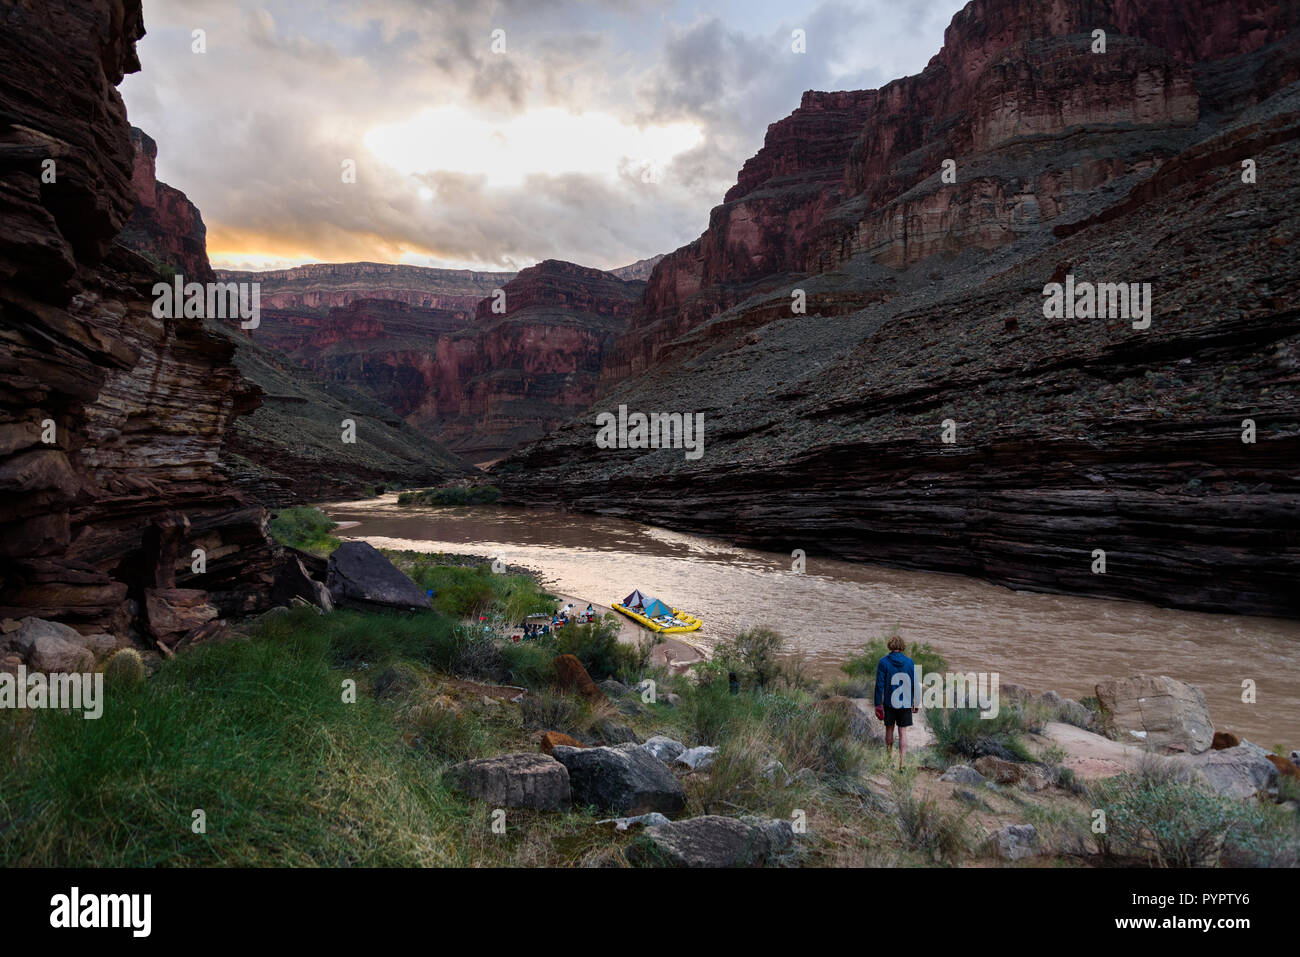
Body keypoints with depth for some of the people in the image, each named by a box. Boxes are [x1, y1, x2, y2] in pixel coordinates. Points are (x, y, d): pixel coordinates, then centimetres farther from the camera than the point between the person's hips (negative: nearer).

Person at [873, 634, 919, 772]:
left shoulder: (883, 662, -8)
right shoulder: (910, 662, -3)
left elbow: (879, 685, -8)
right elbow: (915, 684, 1)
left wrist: (878, 704, -3)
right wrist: (915, 703, 11)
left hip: (889, 702, -1)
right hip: (905, 702, 1)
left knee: (889, 729, 16)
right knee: (903, 732, 5)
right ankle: (902, 762, 0)